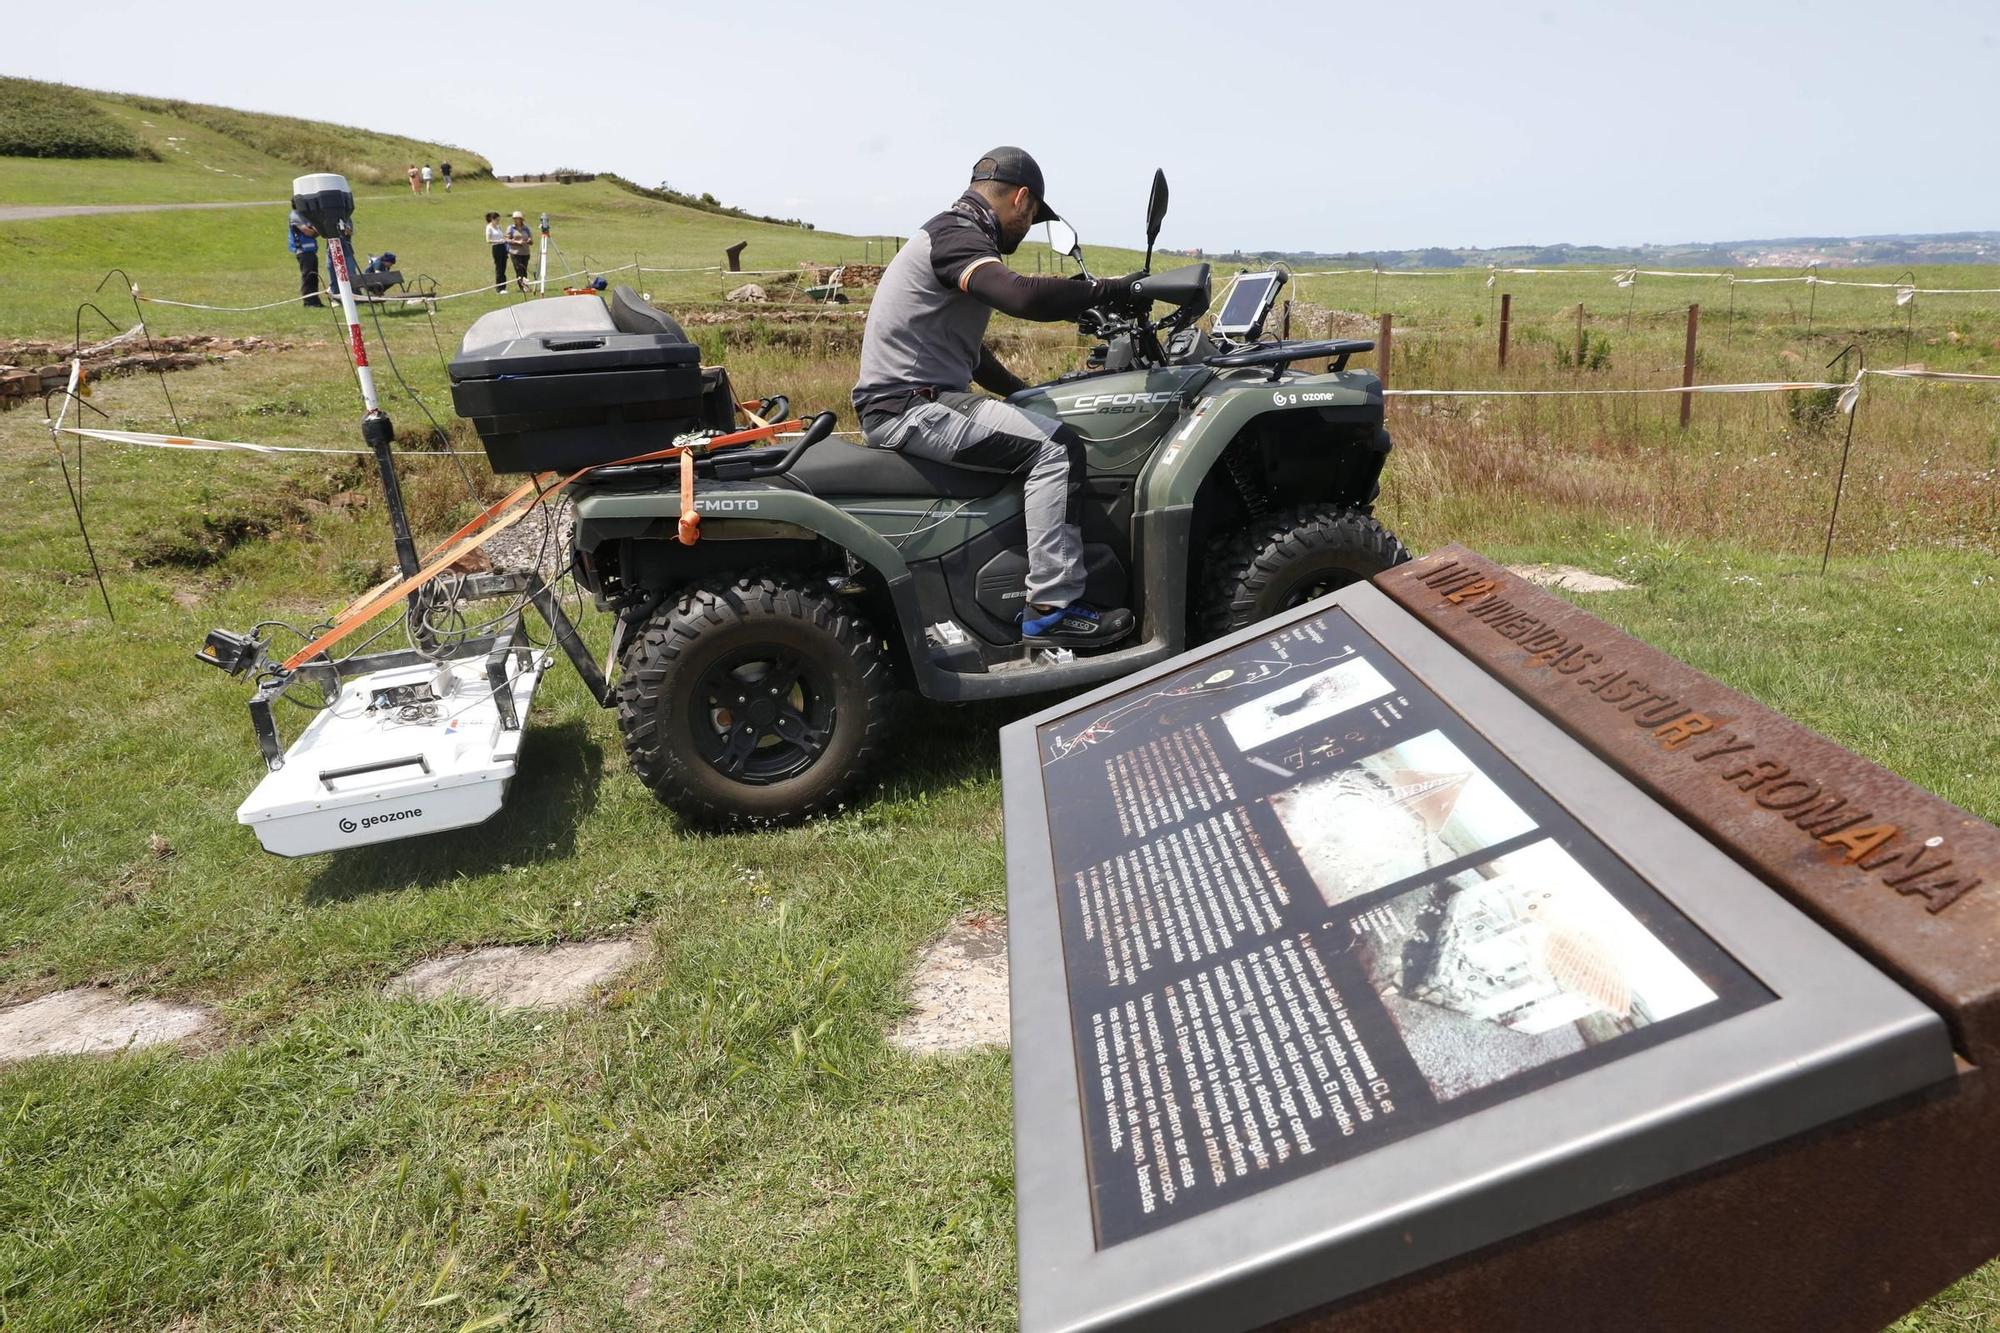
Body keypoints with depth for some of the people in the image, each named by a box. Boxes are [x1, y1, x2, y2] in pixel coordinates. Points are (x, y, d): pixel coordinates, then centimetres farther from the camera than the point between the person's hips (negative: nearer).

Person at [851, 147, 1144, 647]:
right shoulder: (956, 235, -12)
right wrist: (1109, 289, -19)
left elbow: (965, 347, 31)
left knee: (1042, 429, 21)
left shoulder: (952, 234, 23)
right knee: (1056, 447, -19)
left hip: (907, 401, 11)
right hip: (910, 407, -11)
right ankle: (1052, 609, -19)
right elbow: (1025, 296, -32)